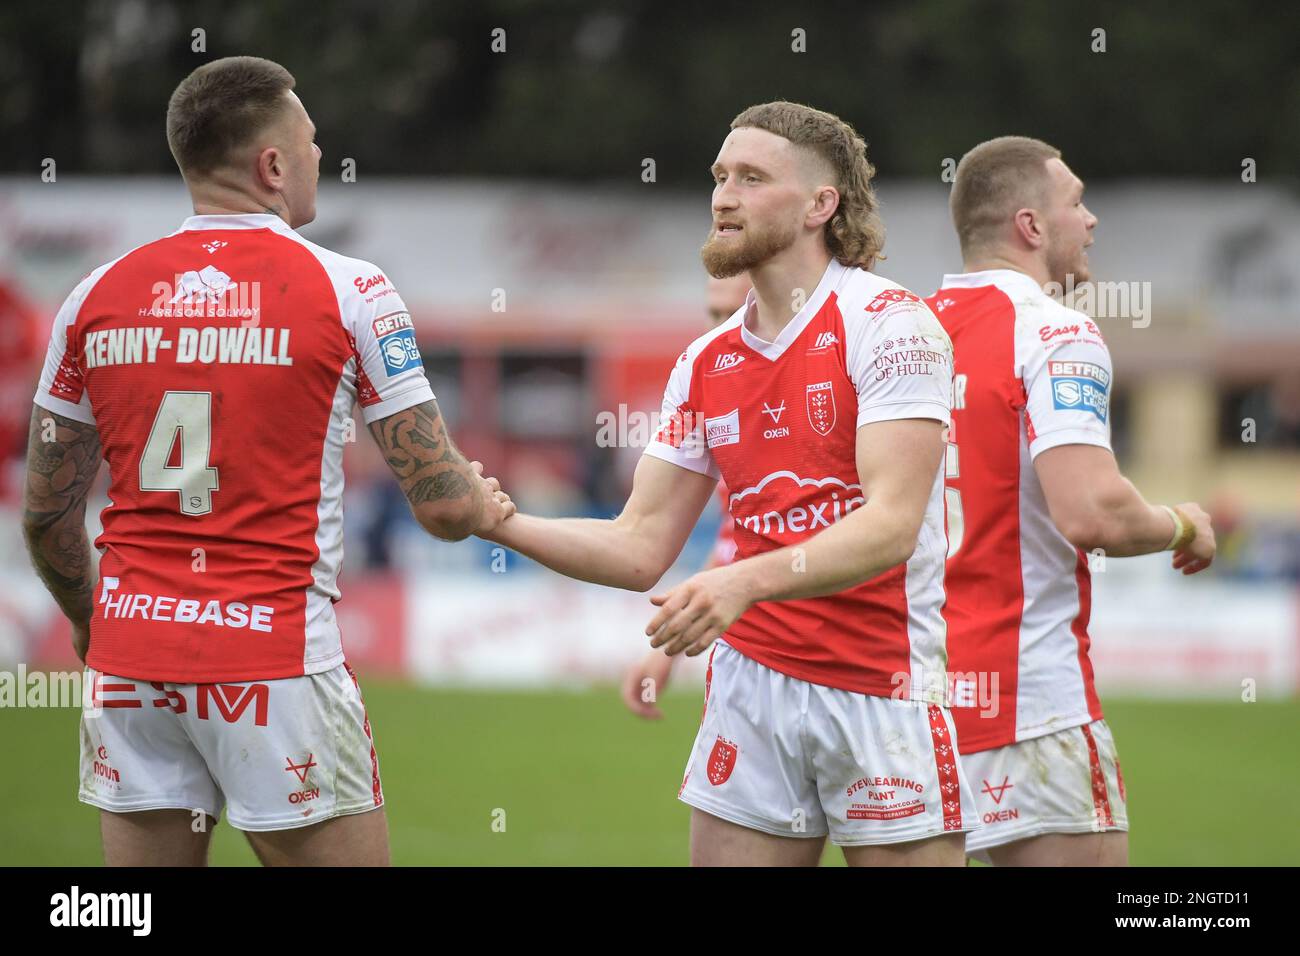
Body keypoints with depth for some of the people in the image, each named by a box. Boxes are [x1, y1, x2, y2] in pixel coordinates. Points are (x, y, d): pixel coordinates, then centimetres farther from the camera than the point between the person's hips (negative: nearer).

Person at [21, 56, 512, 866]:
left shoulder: (98, 295, 6)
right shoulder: (346, 292, -5)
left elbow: (46, 514, 12)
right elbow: (442, 505, -5)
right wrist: (487, 506, 18)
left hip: (129, 665, 4)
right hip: (277, 663, -4)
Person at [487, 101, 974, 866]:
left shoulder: (889, 323, -9)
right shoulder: (705, 364, 11)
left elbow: (891, 523, -19)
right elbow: (640, 547, 11)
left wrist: (746, 582, -31)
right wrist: (503, 523, -3)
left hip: (884, 688, -5)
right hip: (752, 681, 5)